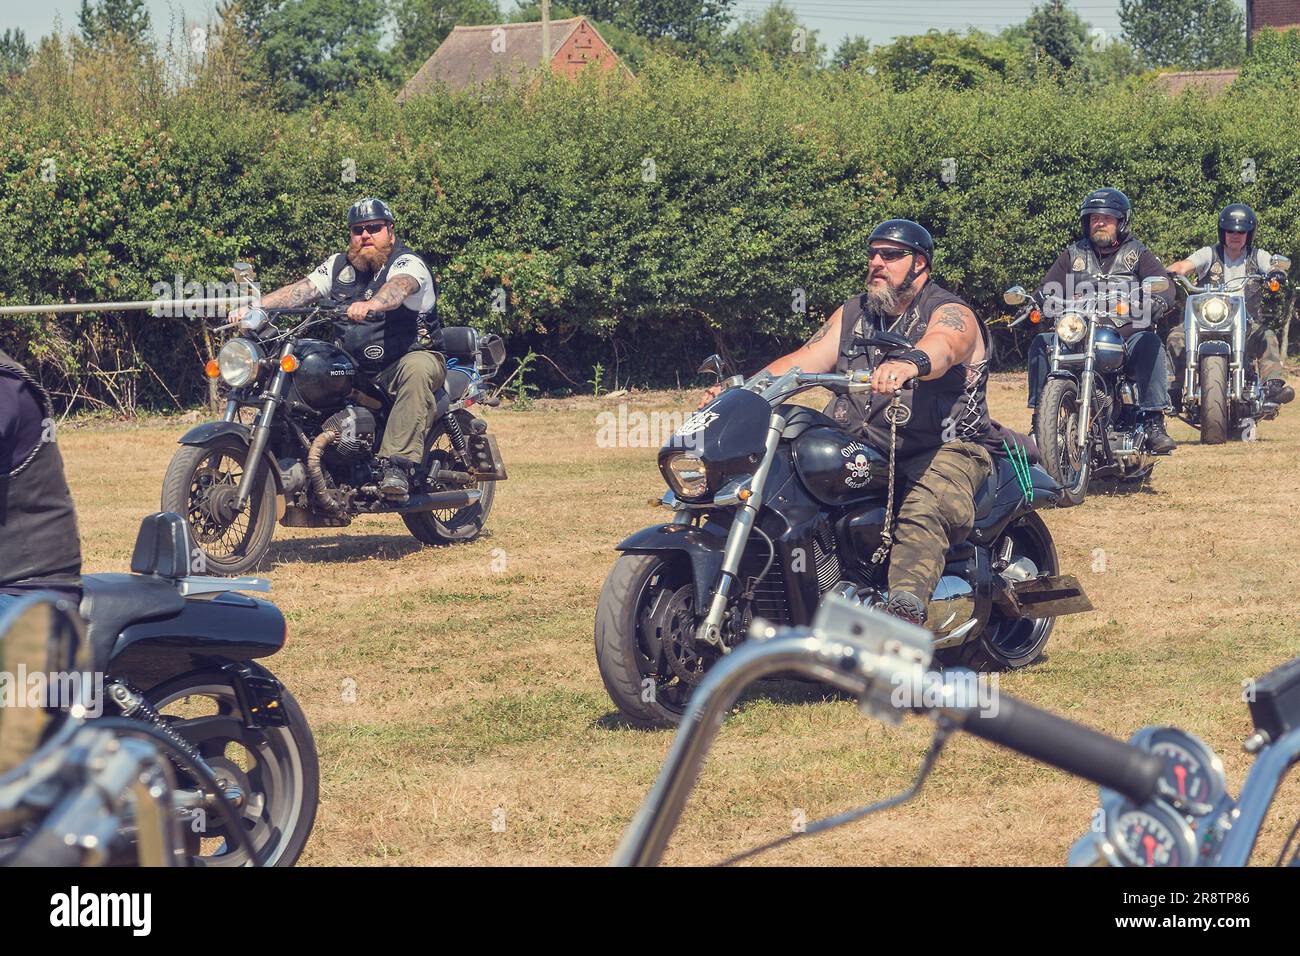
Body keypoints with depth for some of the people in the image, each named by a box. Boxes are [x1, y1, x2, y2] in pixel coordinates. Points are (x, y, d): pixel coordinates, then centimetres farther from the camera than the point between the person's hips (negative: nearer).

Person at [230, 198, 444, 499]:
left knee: (417, 370, -39)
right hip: (355, 368, 6)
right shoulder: (339, 265, 11)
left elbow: (398, 288, -33)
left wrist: (371, 304, -56)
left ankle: (397, 465, -45)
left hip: (412, 356, -6)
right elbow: (301, 290, 0)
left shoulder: (408, 264, -10)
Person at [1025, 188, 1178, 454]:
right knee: (1042, 342, -23)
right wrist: (1036, 304, -14)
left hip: (1127, 335, -2)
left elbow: (1165, 288, -1)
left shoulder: (1138, 254, 13)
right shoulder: (1073, 254, 20)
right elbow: (1047, 290, 11)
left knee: (1150, 343, -34)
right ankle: (1040, 420, -20)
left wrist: (1157, 302, -25)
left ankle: (1155, 424, -35)